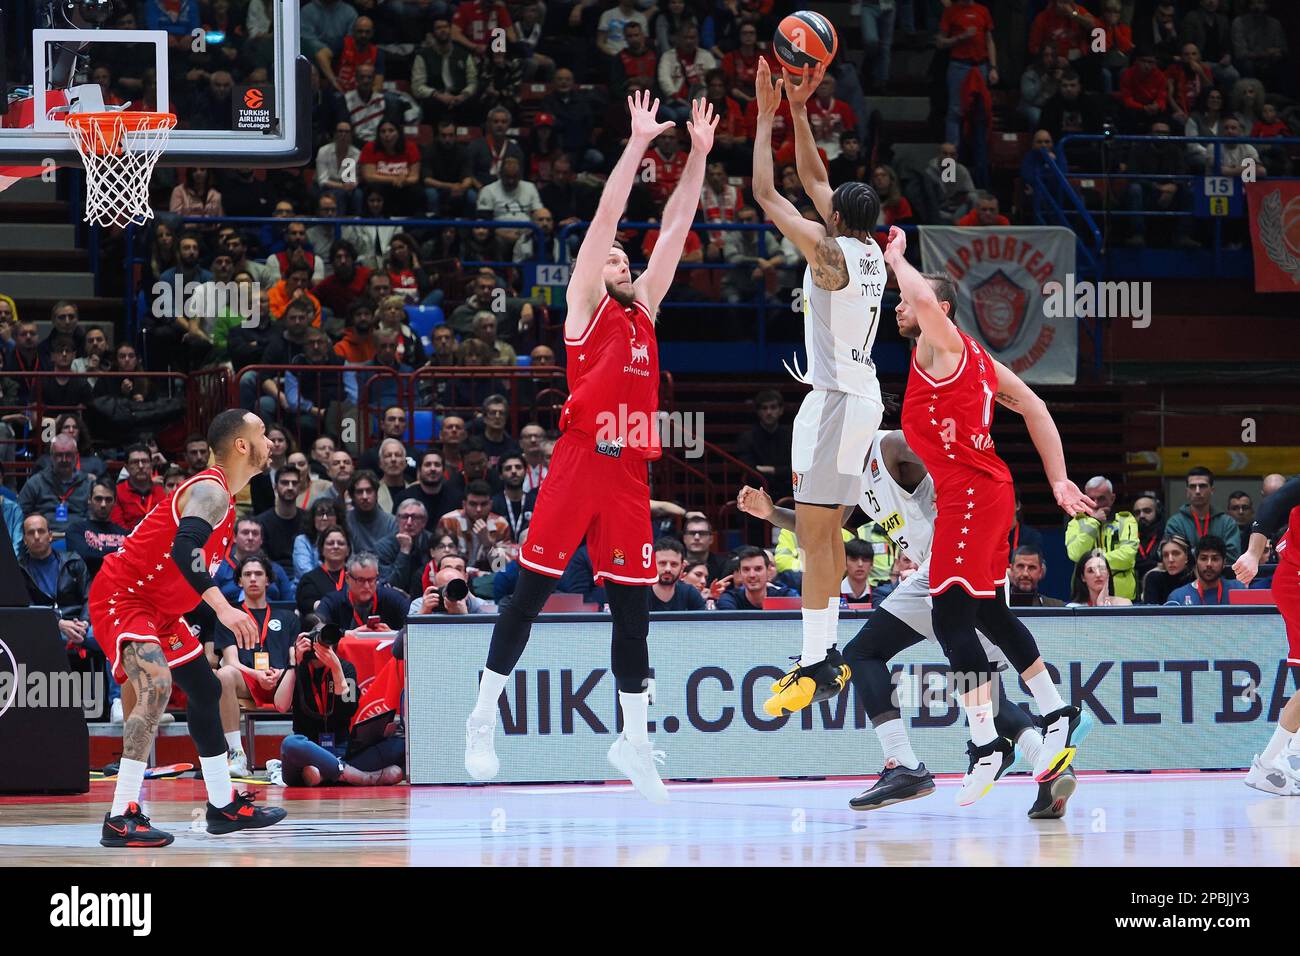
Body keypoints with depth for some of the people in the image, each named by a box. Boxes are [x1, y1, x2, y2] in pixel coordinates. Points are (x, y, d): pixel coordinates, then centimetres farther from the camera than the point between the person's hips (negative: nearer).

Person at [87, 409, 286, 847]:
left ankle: (224, 806, 31)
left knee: (205, 689, 19)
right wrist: (222, 607, -43)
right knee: (156, 687, -29)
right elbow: (184, 549, -36)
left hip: (158, 609, 11)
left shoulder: (221, 496, 13)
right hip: (120, 596, -11)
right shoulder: (210, 491, -20)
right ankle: (121, 819, -33)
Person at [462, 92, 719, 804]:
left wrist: (699, 154, 14)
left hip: (629, 470, 5)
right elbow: (605, 216, 0)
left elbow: (675, 225, 19)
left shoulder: (643, 310, 21)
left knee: (633, 605, 6)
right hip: (579, 458, -5)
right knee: (530, 592, -3)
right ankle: (483, 719, 5)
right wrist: (639, 143, -2)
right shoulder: (585, 305, 7)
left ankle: (634, 741, 11)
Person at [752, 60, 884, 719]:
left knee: (813, 532, -9)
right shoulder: (870, 252, 9)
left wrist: (768, 116, -6)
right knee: (826, 529, 14)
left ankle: (815, 667, -11)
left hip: (836, 399, -9)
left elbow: (766, 194, -13)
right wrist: (799, 111, 18)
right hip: (860, 396, 9)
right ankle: (827, 655, 17)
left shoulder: (832, 253, -15)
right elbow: (814, 178, 19)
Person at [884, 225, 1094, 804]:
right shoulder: (975, 359, 19)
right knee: (988, 613, 20)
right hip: (989, 493, 10)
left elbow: (924, 297, -30)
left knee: (952, 618, -12)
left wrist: (896, 257, -11)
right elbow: (1035, 409, 19)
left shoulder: (943, 343, -8)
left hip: (970, 495, -10)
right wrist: (1058, 481, 18)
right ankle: (1057, 717, 27)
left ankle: (986, 744, -16)